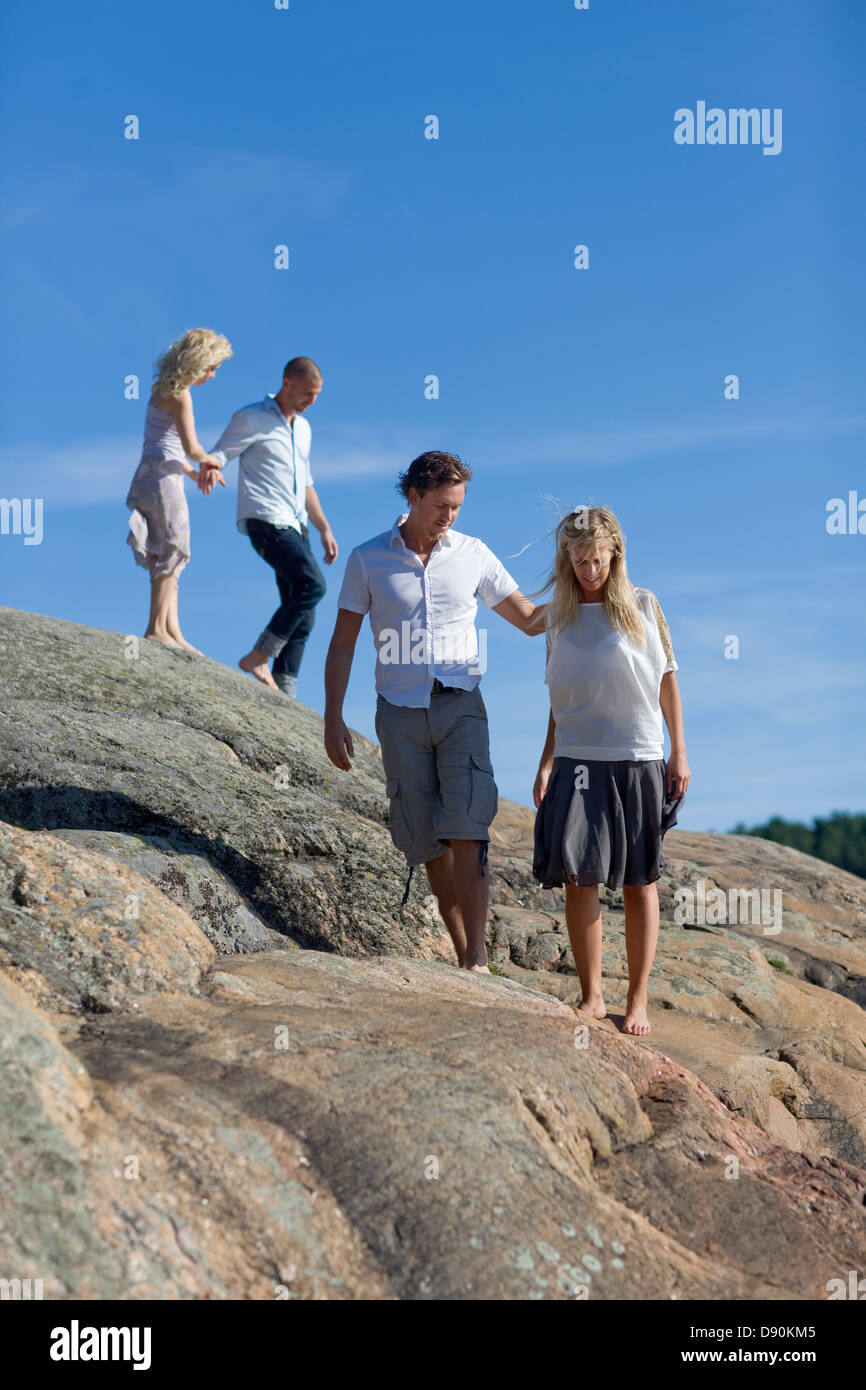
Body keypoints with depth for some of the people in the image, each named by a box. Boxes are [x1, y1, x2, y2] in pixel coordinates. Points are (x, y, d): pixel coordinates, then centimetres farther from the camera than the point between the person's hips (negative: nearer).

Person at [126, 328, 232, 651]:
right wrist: (209, 460, 2)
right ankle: (157, 628, -6)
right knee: (172, 553, -6)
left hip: (151, 475, 9)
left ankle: (172, 632, 7)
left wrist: (193, 472, 20)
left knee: (167, 560, 8)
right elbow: (191, 448, -18)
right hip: (164, 478, -9)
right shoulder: (179, 394, -11)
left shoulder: (164, 390, 17)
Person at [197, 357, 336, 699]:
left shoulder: (303, 428, 21)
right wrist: (209, 469, -31)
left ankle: (285, 691, 6)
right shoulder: (251, 418, -2)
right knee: (312, 585, -26)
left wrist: (324, 528, 23)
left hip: (294, 527, 8)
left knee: (303, 619, 3)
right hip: (266, 521, -8)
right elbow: (219, 454, -7)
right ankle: (258, 657, -19)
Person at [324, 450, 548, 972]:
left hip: (460, 704, 0)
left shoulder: (473, 554, 6)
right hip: (400, 713, 1)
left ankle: (478, 958, -15)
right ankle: (463, 953, 15)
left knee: (467, 830, -14)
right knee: (426, 841, 3)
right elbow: (343, 643, 5)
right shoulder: (368, 559, 3)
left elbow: (530, 619, 11)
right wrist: (334, 718, -2)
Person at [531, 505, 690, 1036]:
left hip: (640, 761, -1)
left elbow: (667, 680, 5)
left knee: (640, 882, 3)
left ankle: (638, 1000, 11)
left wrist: (679, 754, 1)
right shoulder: (560, 617, 9)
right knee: (578, 875, -9)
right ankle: (592, 996, 2)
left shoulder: (643, 605, 3)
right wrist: (546, 765, 10)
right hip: (578, 761, 1)